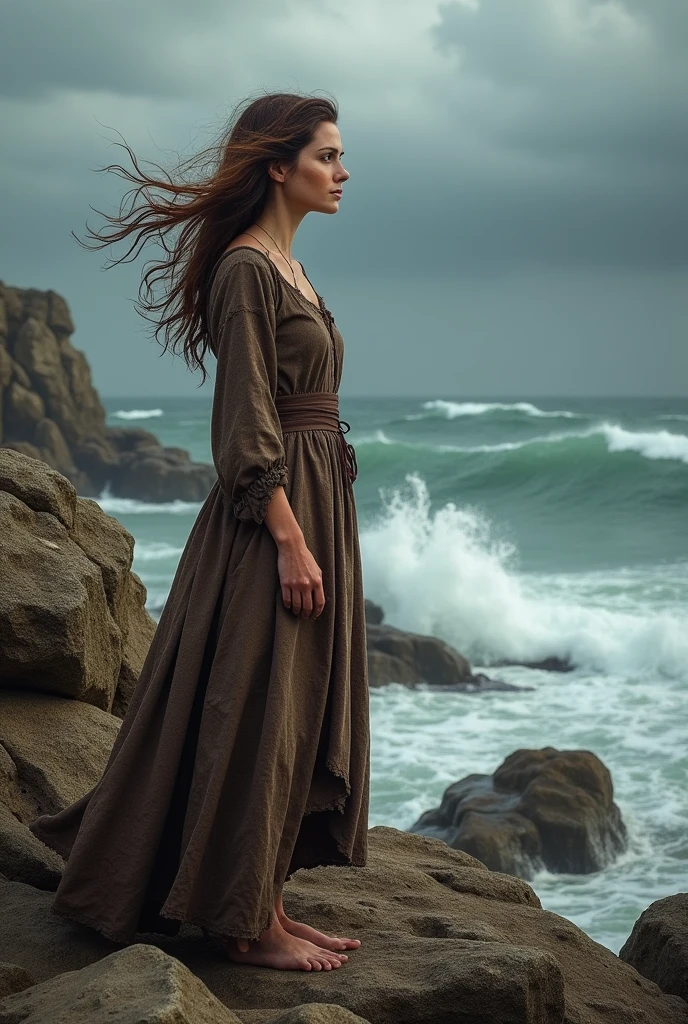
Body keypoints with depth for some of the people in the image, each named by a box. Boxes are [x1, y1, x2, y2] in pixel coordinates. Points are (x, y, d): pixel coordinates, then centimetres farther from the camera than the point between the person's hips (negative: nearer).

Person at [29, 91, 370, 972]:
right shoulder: (245, 268, -13)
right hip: (272, 515, -10)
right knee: (258, 710, -3)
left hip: (317, 503, 10)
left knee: (302, 711, 12)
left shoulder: (287, 268, 16)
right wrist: (290, 540, -22)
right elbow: (246, 423, -18)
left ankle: (269, 906, 20)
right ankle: (247, 922, 6)